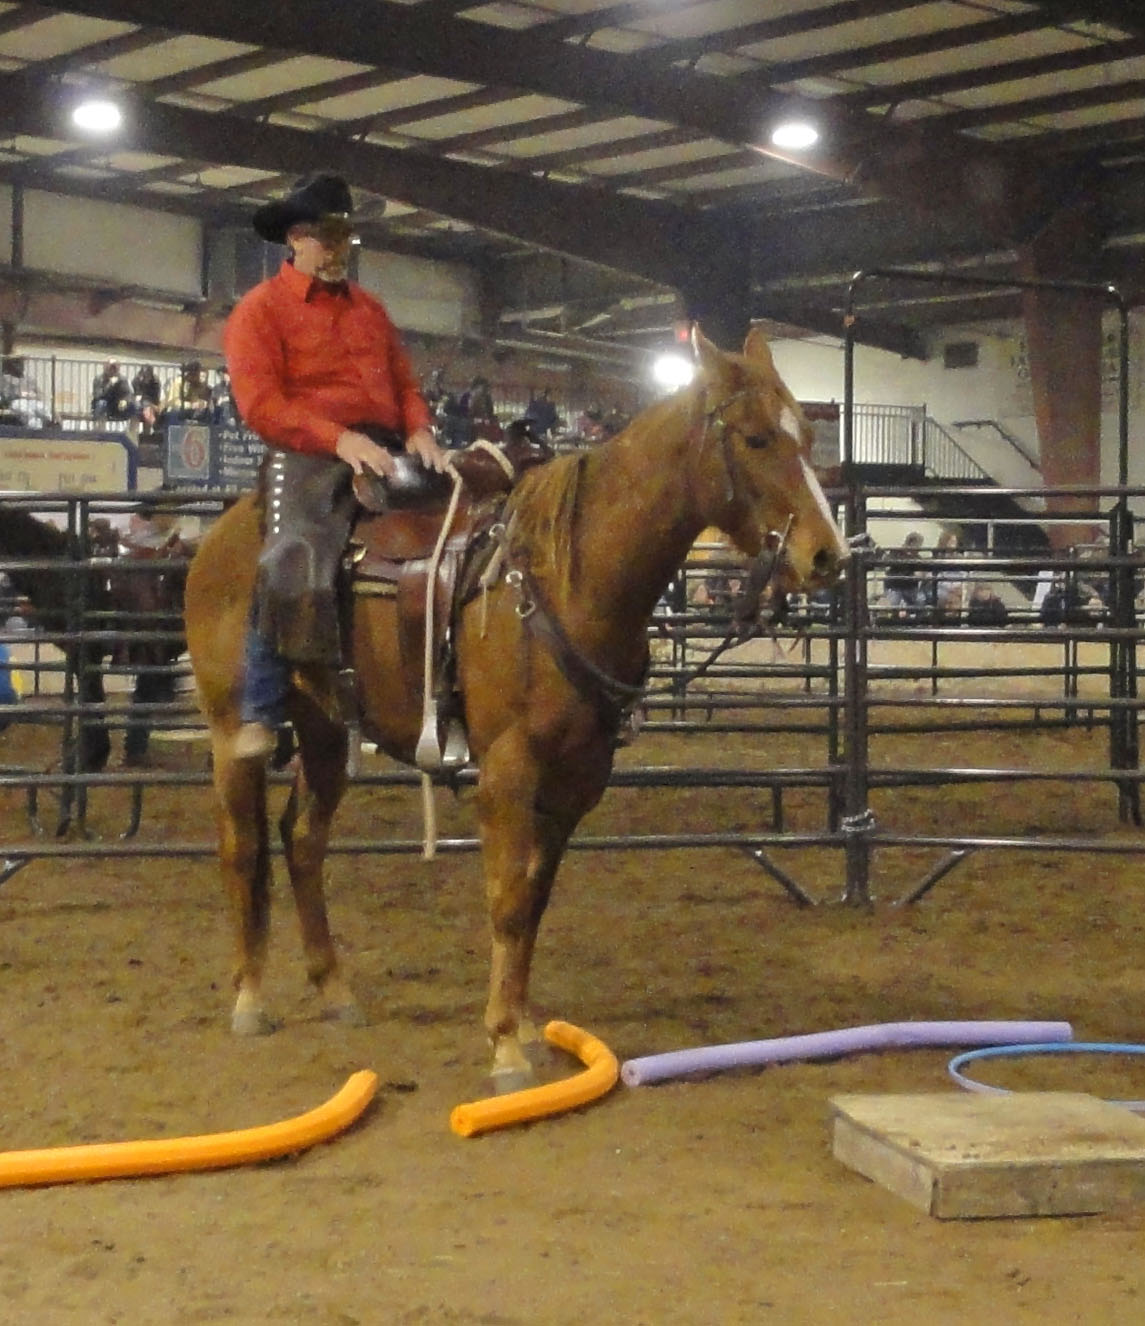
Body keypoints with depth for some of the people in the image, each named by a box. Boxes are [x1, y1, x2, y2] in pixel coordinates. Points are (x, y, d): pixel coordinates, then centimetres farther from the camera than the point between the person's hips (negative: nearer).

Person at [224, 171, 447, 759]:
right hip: (308, 457, -6)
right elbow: (259, 402, -10)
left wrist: (420, 432, 0)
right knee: (294, 560, -29)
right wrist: (340, 439, -20)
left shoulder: (370, 309, 23)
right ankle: (259, 715, -24)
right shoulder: (260, 310, 2)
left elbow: (405, 384, 23)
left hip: (386, 455, 6)